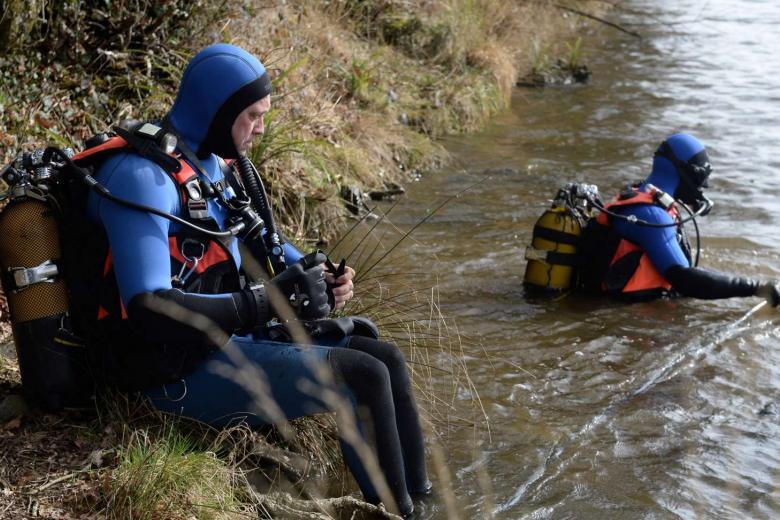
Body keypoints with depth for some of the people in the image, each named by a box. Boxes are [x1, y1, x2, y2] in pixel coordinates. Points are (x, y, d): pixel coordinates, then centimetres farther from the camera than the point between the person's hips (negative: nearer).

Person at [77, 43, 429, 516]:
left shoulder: (210, 165, 10)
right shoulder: (142, 176, -20)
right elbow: (148, 308, -29)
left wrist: (321, 278, 2)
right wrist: (267, 303, -29)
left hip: (227, 338, 10)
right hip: (183, 372, -10)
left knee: (387, 359, 4)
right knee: (364, 378, -19)